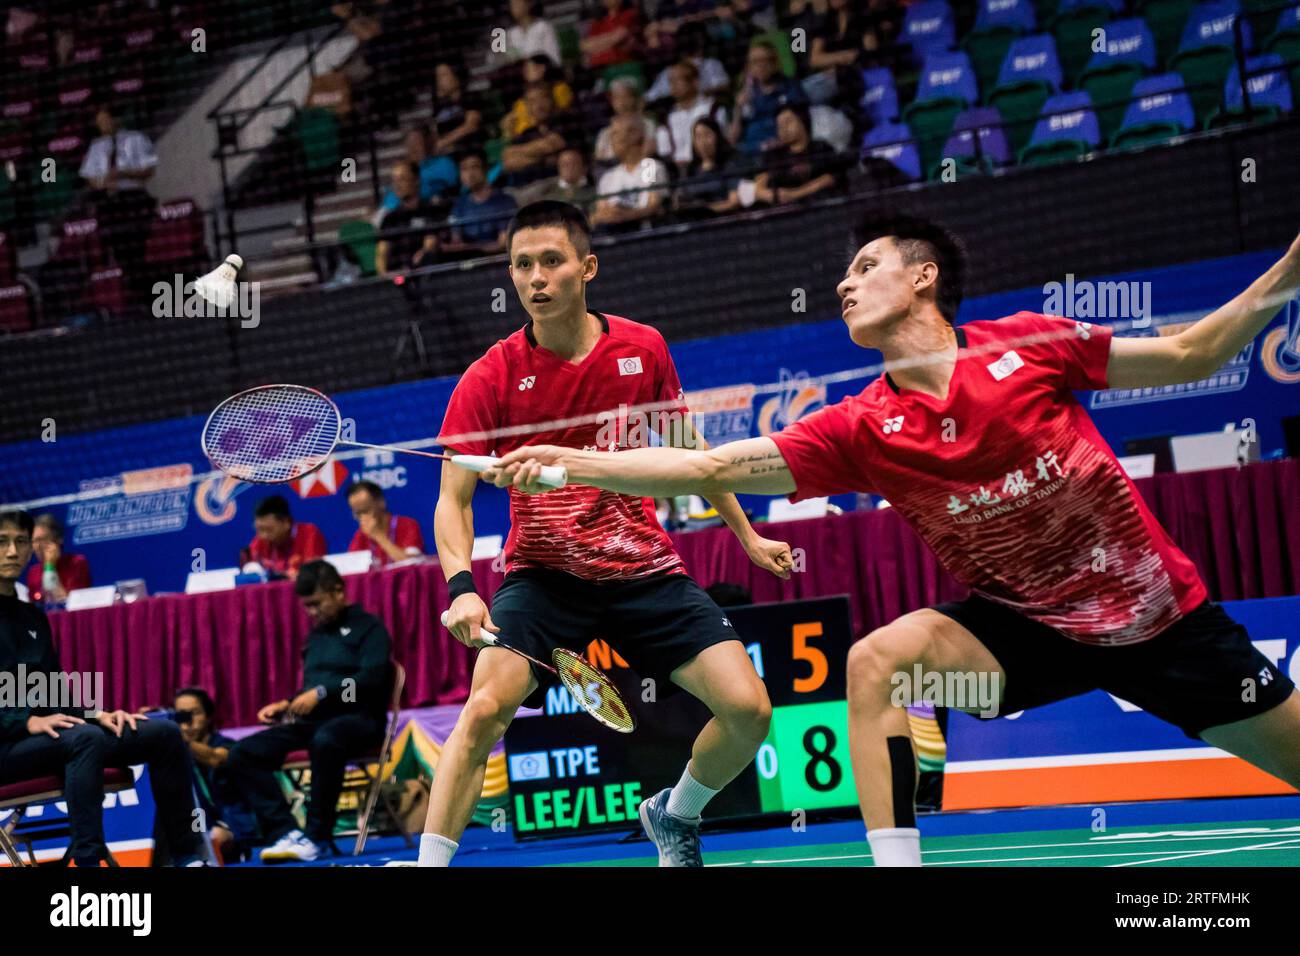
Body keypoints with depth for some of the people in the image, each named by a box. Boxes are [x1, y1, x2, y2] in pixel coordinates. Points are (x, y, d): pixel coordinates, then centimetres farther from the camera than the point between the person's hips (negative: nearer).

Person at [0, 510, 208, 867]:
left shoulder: (33, 617, 19)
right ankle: (88, 859, -45)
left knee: (163, 733, -3)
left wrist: (98, 714, 1)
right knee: (85, 739, -37)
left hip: (42, 734, 8)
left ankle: (188, 858, -3)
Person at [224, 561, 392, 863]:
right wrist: (286, 706, 11)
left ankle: (317, 835, -32)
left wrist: (321, 693, -19)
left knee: (326, 740, -43)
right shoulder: (316, 635, 26)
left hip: (358, 719, -7)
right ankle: (285, 832, -29)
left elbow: (372, 678, -12)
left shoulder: (368, 627, 4)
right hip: (312, 721, 7)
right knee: (241, 754, -14)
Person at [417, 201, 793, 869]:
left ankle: (675, 816, 22)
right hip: (542, 573, -2)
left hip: (645, 569, 2)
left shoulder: (644, 350, -2)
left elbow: (688, 449, 15)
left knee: (748, 710, -8)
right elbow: (453, 498, -10)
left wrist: (747, 535, 19)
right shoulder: (490, 379, -9)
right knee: (486, 706, -27)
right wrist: (461, 586, -27)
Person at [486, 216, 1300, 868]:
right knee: (876, 661, -24)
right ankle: (895, 861, -22)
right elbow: (712, 468, -13)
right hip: (1025, 623, 1)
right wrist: (570, 462, -19)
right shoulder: (862, 429, -10)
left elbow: (1192, 355, -3)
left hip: (1162, 614, -1)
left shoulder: (1027, 346, -14)